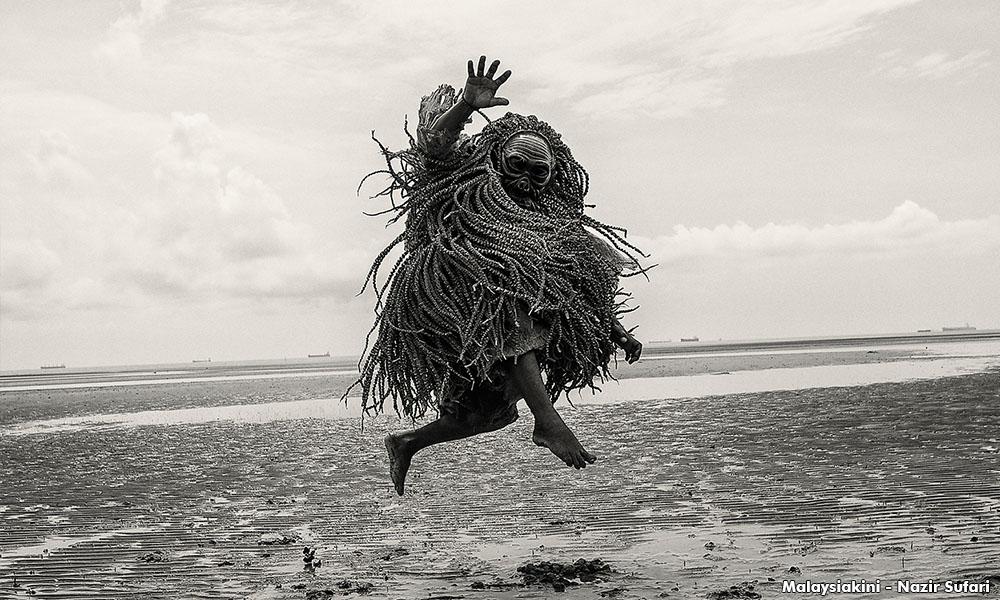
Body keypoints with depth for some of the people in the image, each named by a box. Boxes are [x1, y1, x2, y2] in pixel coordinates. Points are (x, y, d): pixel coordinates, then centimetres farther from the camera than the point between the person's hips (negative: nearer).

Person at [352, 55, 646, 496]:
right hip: (442, 290, -7)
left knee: (488, 410, 7)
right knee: (512, 308, -34)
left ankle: (406, 443, 29)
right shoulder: (472, 180, 4)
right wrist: (467, 106, -33)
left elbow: (584, 279, 17)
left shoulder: (550, 217, 18)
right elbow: (435, 144, -14)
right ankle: (548, 422, -42)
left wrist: (616, 331, 9)